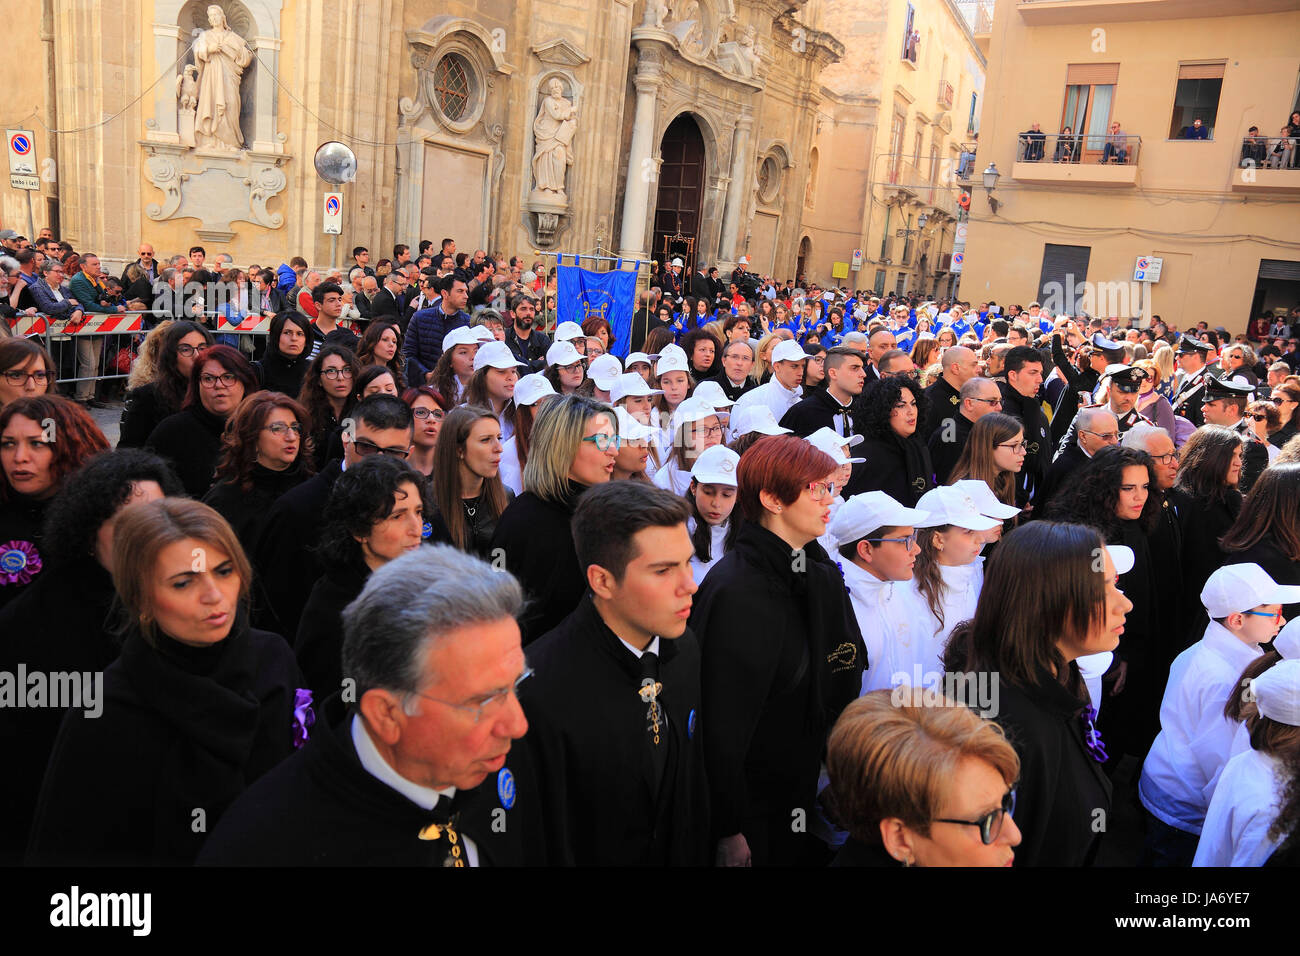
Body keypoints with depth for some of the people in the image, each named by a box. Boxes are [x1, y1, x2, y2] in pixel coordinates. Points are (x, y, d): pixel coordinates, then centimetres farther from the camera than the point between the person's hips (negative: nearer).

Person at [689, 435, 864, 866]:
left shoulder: (822, 574, 1)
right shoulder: (735, 591, -25)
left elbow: (837, 684, 9)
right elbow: (722, 727, -22)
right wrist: (729, 831, -17)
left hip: (808, 794, 7)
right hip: (752, 809, -7)